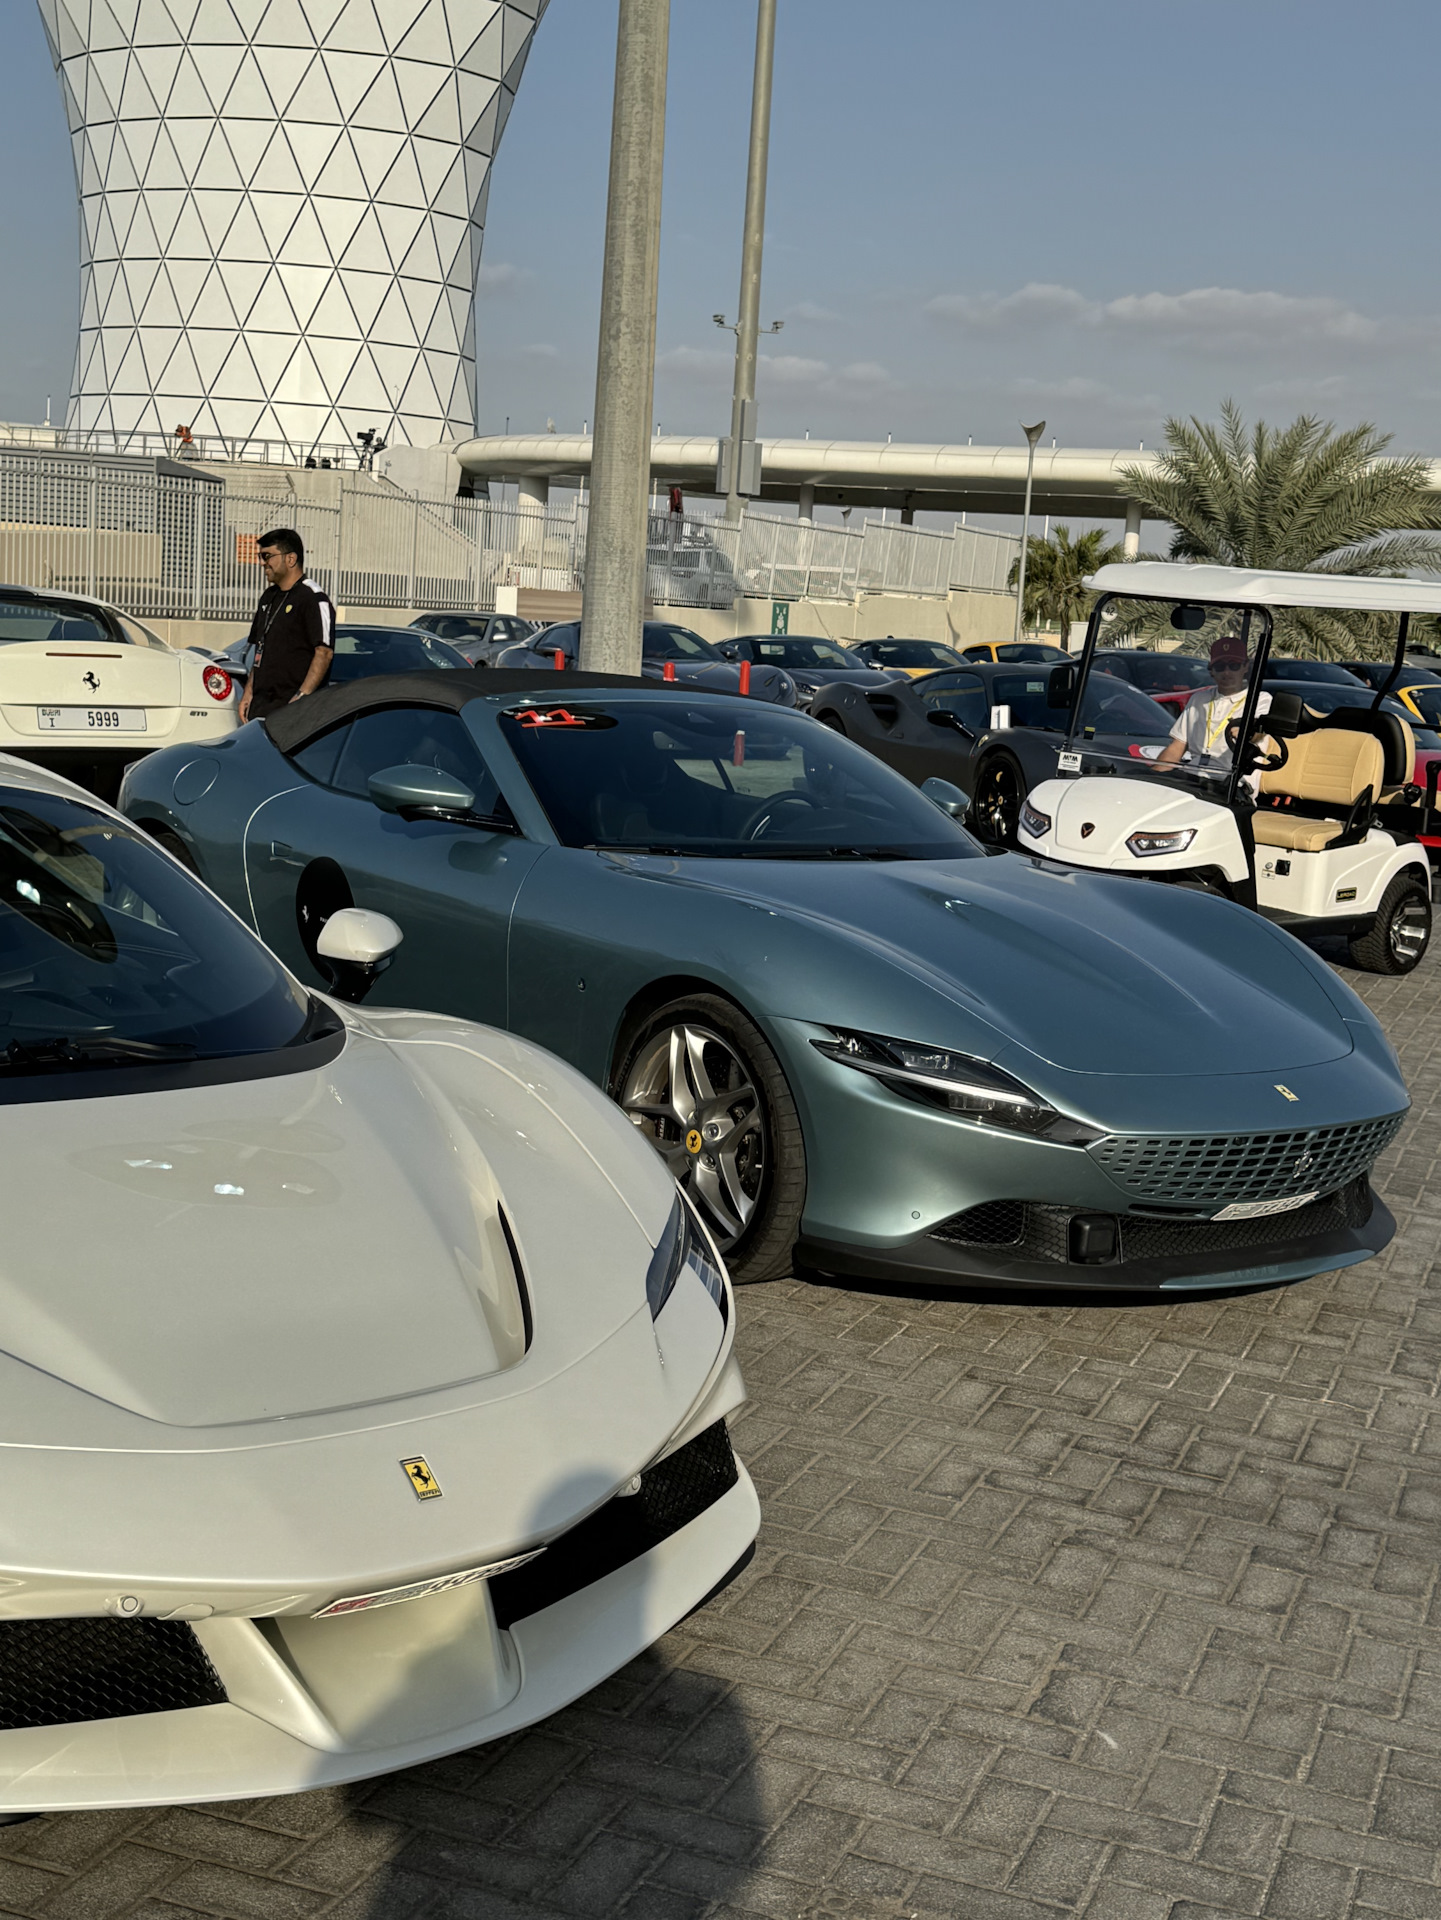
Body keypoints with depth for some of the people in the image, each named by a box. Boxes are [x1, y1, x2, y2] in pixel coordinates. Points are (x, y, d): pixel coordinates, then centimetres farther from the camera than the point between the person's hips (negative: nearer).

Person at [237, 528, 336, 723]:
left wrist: (301, 696, -23)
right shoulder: (269, 597, 19)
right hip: (260, 706, 9)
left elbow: (324, 653, -16)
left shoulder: (313, 598, -9)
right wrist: (249, 692, 17)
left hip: (292, 708, -8)